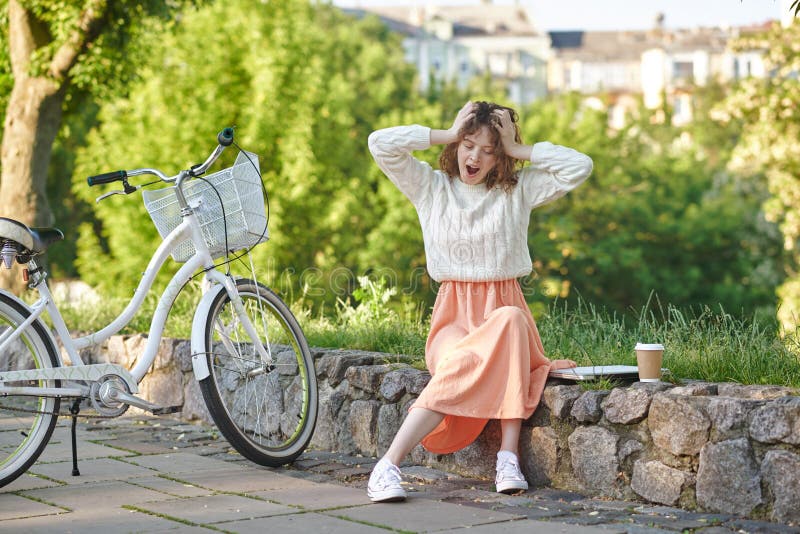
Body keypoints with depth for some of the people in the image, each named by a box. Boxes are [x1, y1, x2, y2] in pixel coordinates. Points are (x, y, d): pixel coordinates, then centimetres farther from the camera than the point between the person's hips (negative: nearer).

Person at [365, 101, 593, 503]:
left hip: (504, 308, 1)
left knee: (510, 320, -39)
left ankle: (508, 459, -40)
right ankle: (387, 467, -42)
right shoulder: (431, 187, 9)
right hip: (453, 318, -1)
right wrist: (446, 135, 1)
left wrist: (518, 149, -1)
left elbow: (580, 167, -2)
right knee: (459, 365, -38)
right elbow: (380, 143, -3)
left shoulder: (519, 189, 9)